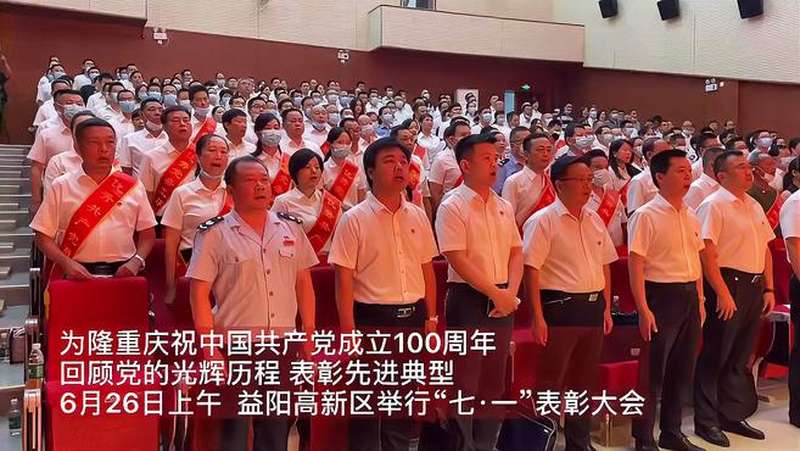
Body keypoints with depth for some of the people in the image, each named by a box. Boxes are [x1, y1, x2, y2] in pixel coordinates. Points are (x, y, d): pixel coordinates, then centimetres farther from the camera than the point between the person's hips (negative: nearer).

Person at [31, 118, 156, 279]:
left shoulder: (132, 186, 7)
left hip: (122, 273, 1)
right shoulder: (61, 186, 5)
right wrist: (67, 263, -9)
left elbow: (148, 234, 10)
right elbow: (44, 237, 5)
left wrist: (136, 261, -5)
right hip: (77, 274, 0)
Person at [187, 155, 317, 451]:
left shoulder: (290, 228, 8)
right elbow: (199, 293, -7)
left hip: (284, 344, 4)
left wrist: (309, 337, 7)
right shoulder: (214, 233, -4)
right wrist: (210, 349, -11)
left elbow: (303, 283, 11)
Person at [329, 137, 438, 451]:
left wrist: (431, 318, 9)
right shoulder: (354, 219, -7)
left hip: (414, 319, 5)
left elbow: (427, 271, 13)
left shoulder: (418, 217, 7)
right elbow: (344, 281, -9)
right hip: (372, 320, -4)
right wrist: (349, 333, -12)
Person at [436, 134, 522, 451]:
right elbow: (458, 261, -16)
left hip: (503, 300, 7)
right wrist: (496, 293, -14)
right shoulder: (452, 207, -9)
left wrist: (511, 292, -4)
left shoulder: (503, 206, 11)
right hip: (469, 300, -6)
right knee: (465, 382, 1)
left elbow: (516, 252, 12)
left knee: (494, 381, 14)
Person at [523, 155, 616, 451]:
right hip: (560, 307, -7)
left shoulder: (594, 220, 11)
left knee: (584, 380, 16)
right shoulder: (543, 221, -9)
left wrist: (606, 308, 13)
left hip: (593, 307, 7)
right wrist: (538, 317, -17)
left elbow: (605, 266, 17)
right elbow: (531, 270, -14)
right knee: (550, 382, 1)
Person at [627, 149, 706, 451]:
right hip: (661, 296, -7)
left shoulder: (691, 217, 10)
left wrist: (700, 300, 15)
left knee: (683, 369, 15)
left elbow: (696, 259, 17)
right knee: (653, 371, 1)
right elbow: (635, 264, -15)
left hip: (689, 296, 7)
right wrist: (644, 309, -19)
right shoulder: (646, 216, -11)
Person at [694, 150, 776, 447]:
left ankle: (733, 416, 28)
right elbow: (707, 253, -17)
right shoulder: (714, 205, -10)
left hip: (754, 287, 8)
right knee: (715, 356, 1)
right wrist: (723, 293, -20)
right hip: (727, 286, -8)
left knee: (741, 356, 15)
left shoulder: (755, 206, 14)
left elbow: (765, 249, 18)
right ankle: (706, 421, 12)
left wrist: (769, 289, 13)